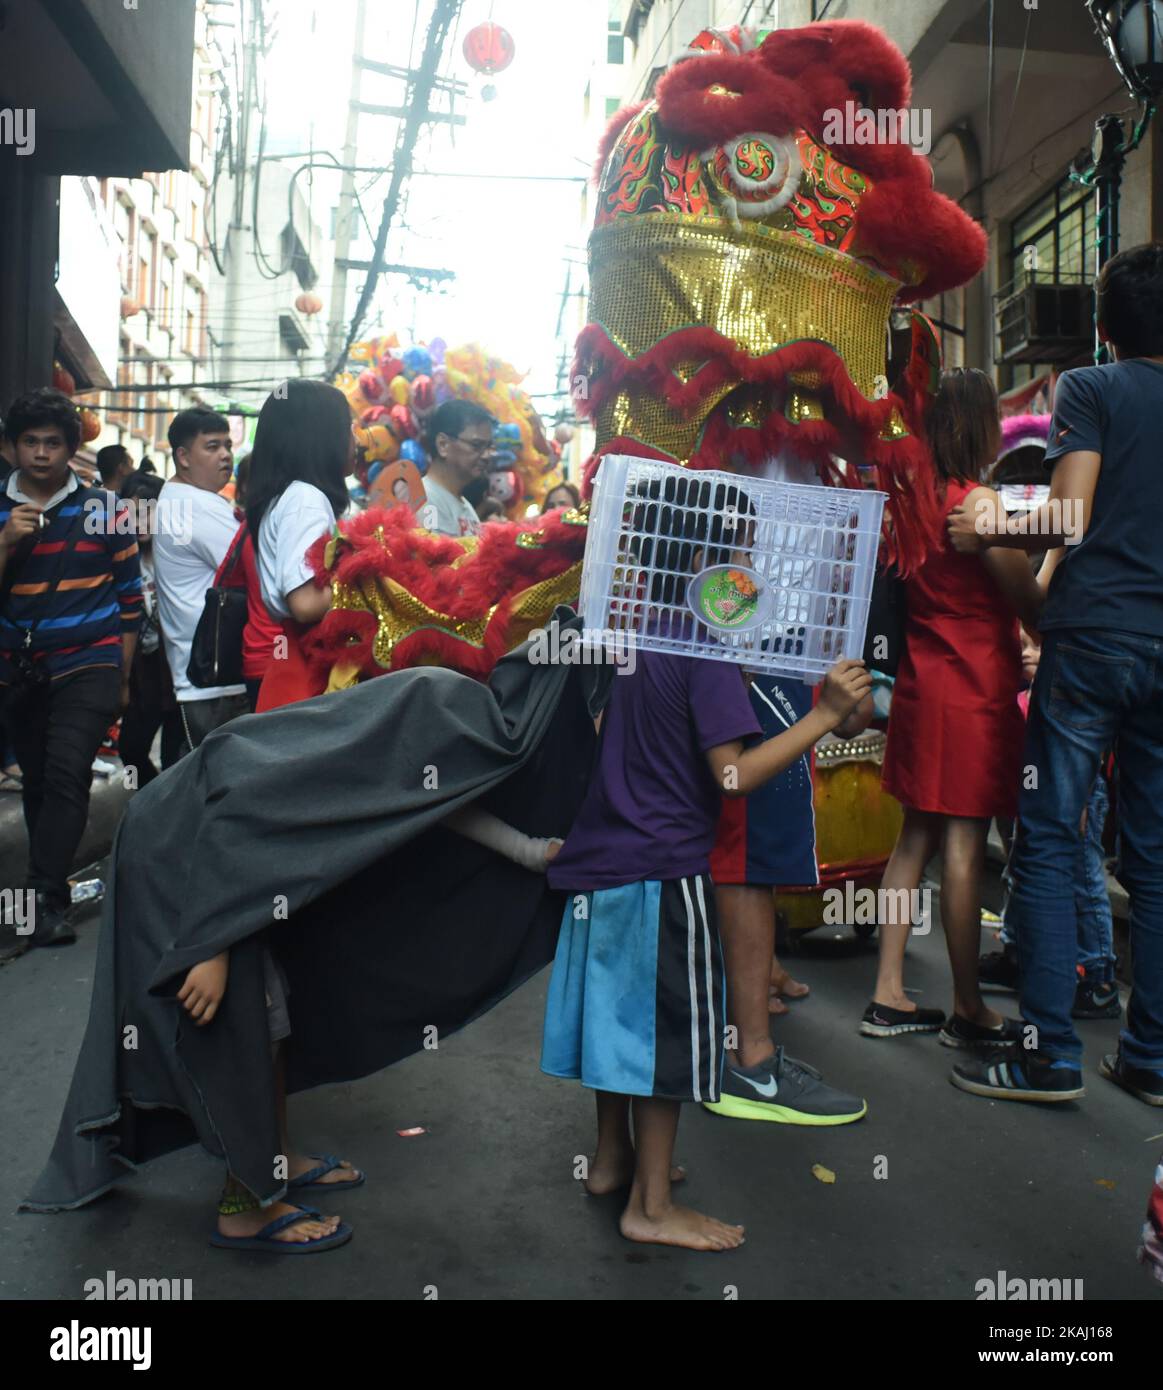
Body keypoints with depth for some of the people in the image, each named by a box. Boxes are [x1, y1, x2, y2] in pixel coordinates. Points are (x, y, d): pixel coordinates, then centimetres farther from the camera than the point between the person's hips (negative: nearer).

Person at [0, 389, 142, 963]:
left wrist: (124, 676, 5)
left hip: (89, 667, -3)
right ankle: (54, 903, 24)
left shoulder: (103, 510, 0)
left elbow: (129, 597, 5)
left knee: (66, 775, -16)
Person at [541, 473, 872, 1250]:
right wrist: (826, 716, -23)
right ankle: (652, 1206, 14)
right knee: (672, 1026, 3)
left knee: (623, 1008, 19)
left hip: (605, 861, 9)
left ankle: (614, 1158, 36)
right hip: (666, 870, -9)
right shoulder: (706, 652, -18)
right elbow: (734, 774, -22)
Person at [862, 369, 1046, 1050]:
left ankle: (889, 995, 18)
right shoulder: (978, 501, -14)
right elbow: (1031, 604, -11)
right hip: (975, 692, -8)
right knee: (965, 847, -1)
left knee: (917, 836, 12)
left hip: (921, 682, 8)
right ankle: (969, 1012, 11)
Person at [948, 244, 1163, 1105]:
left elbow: (1069, 519, -10)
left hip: (1094, 637, -5)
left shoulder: (1091, 388, 1)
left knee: (1047, 841, -1)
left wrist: (988, 534, 4)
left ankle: (1053, 1055, -1)